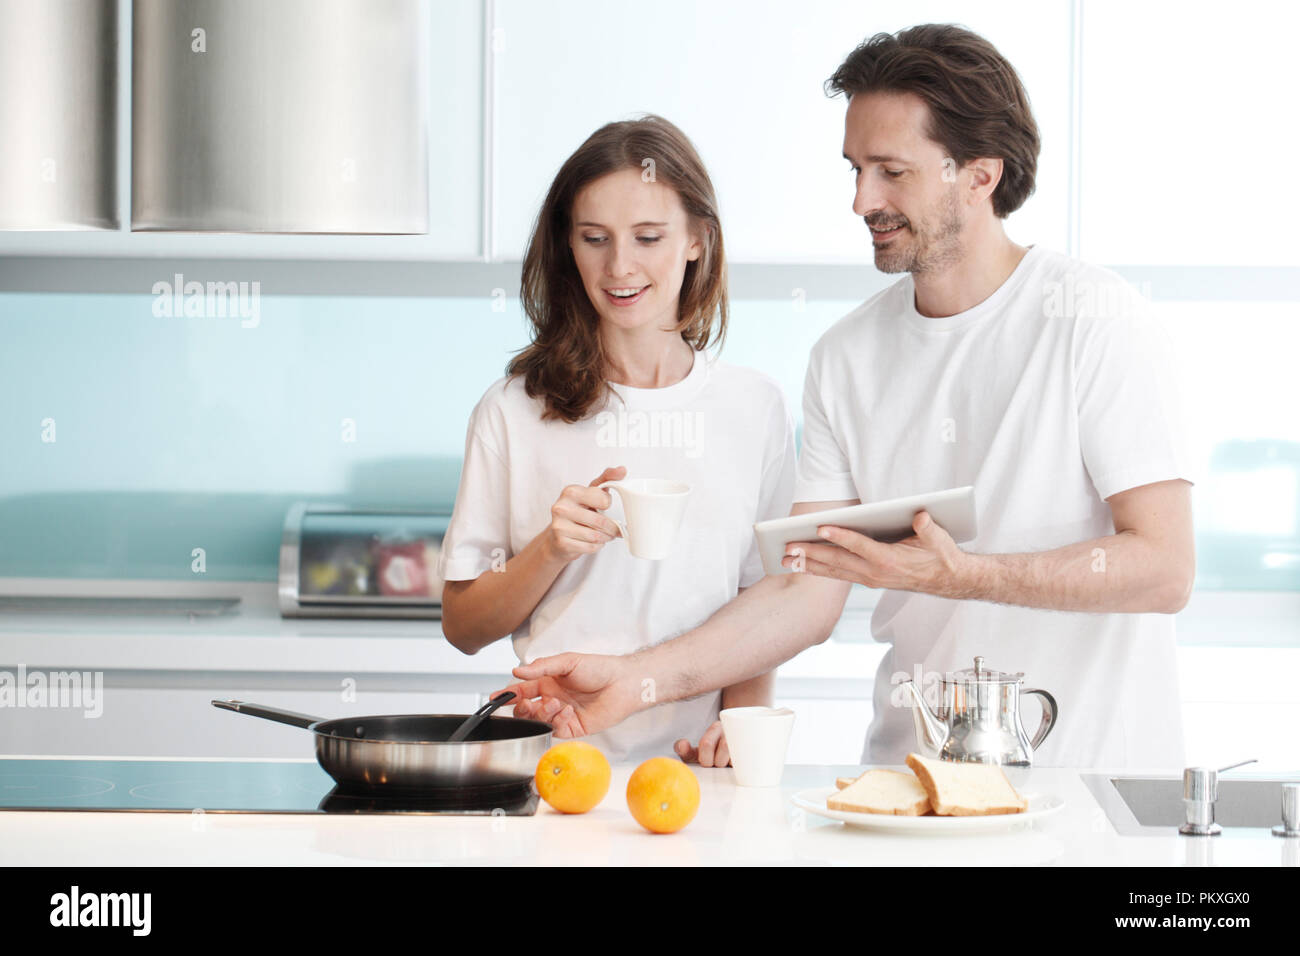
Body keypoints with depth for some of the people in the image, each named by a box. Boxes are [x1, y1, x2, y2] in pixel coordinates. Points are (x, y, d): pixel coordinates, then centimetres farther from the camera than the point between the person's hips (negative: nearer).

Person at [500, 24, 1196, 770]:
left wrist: (959, 575, -23)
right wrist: (639, 679, -7)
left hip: (1096, 769, -4)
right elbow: (809, 595, 6)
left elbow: (1164, 569, -12)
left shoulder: (1094, 319, -6)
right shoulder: (846, 358, 9)